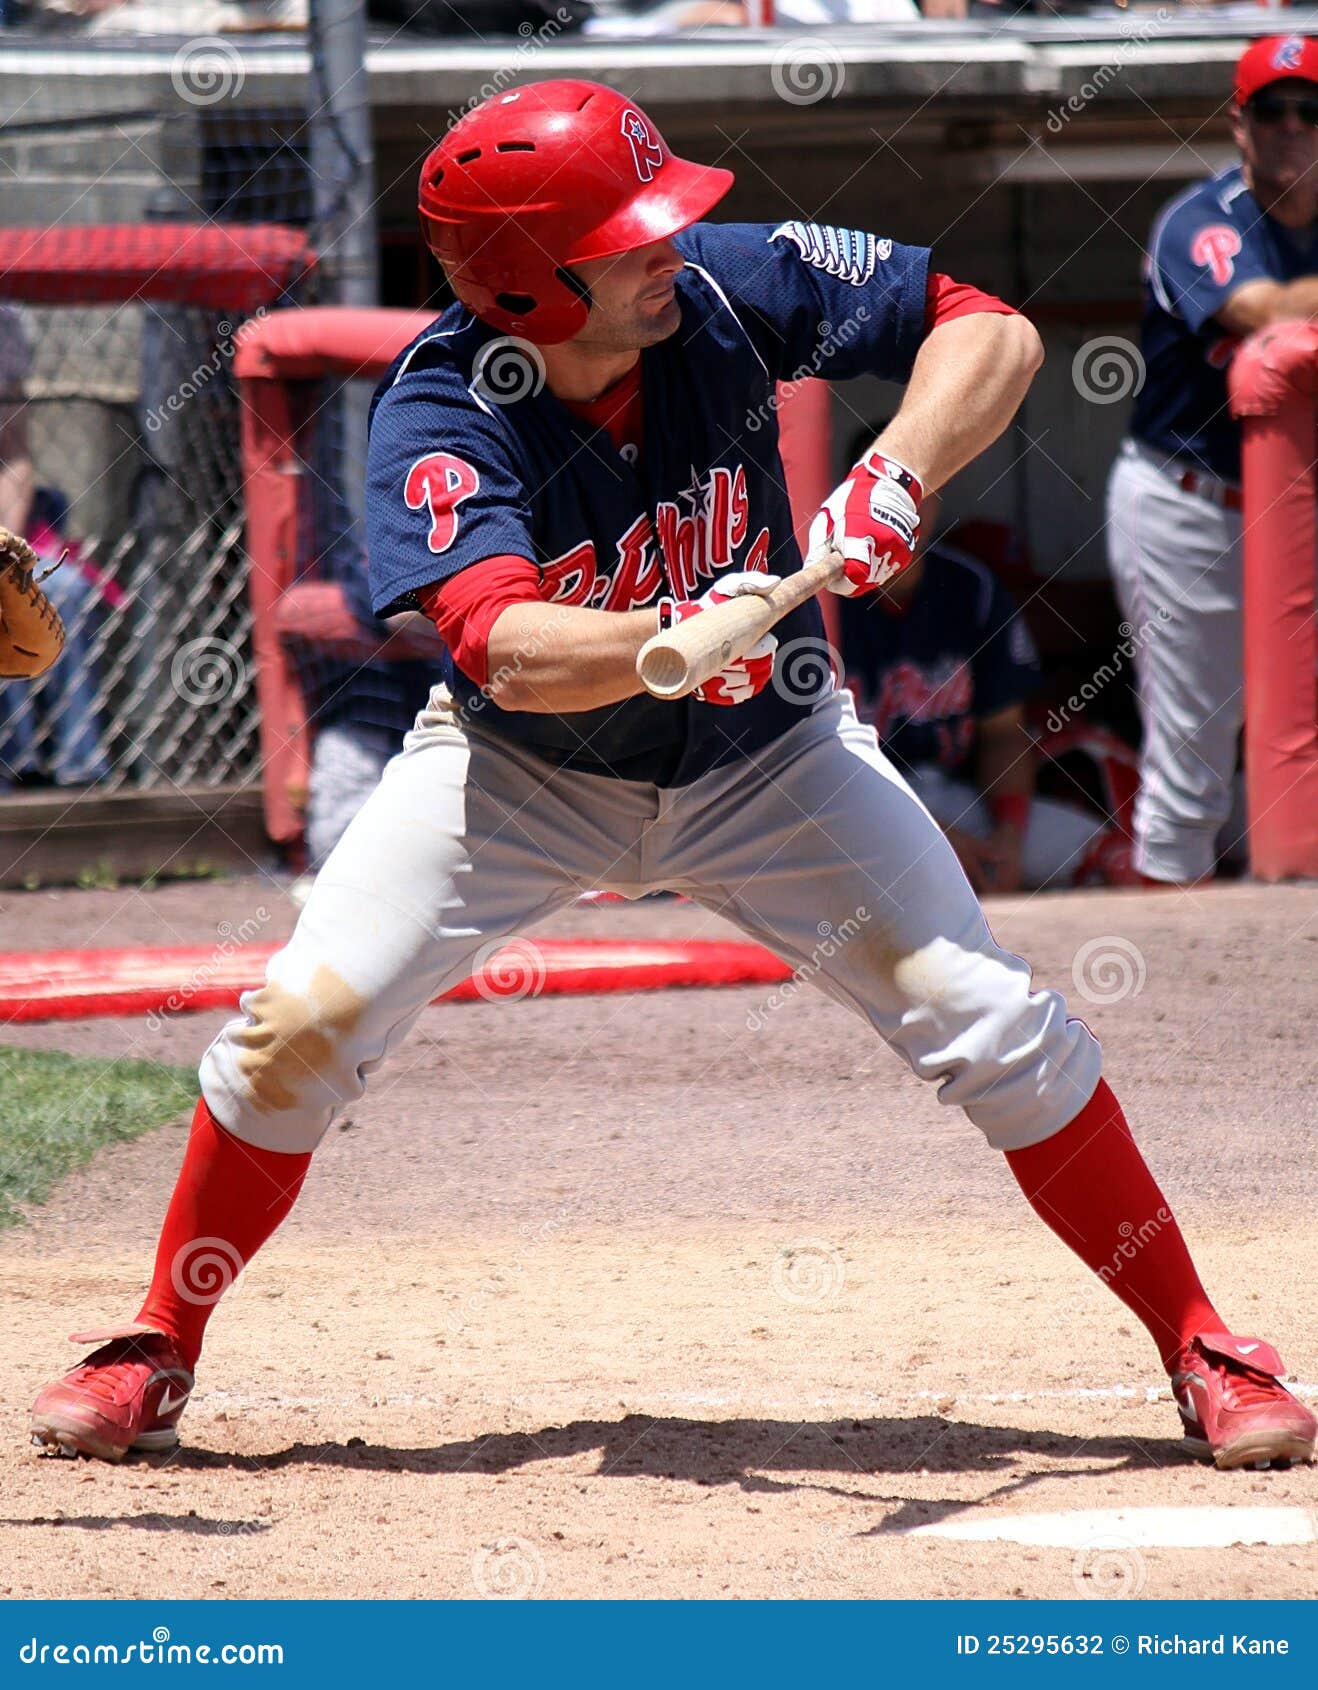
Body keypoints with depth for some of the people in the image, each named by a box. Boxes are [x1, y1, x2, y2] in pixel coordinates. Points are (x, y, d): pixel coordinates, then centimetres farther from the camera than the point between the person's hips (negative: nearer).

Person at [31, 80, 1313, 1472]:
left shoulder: (723, 287, -23)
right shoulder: (439, 414, -29)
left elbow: (988, 333, -18)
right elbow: (507, 648, -44)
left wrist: (891, 479, -35)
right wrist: (676, 636, -62)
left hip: (761, 761, 1)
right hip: (521, 770, -1)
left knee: (996, 1027, -10)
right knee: (303, 1022, -12)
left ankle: (1202, 1352, 5)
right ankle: (158, 1354, 11)